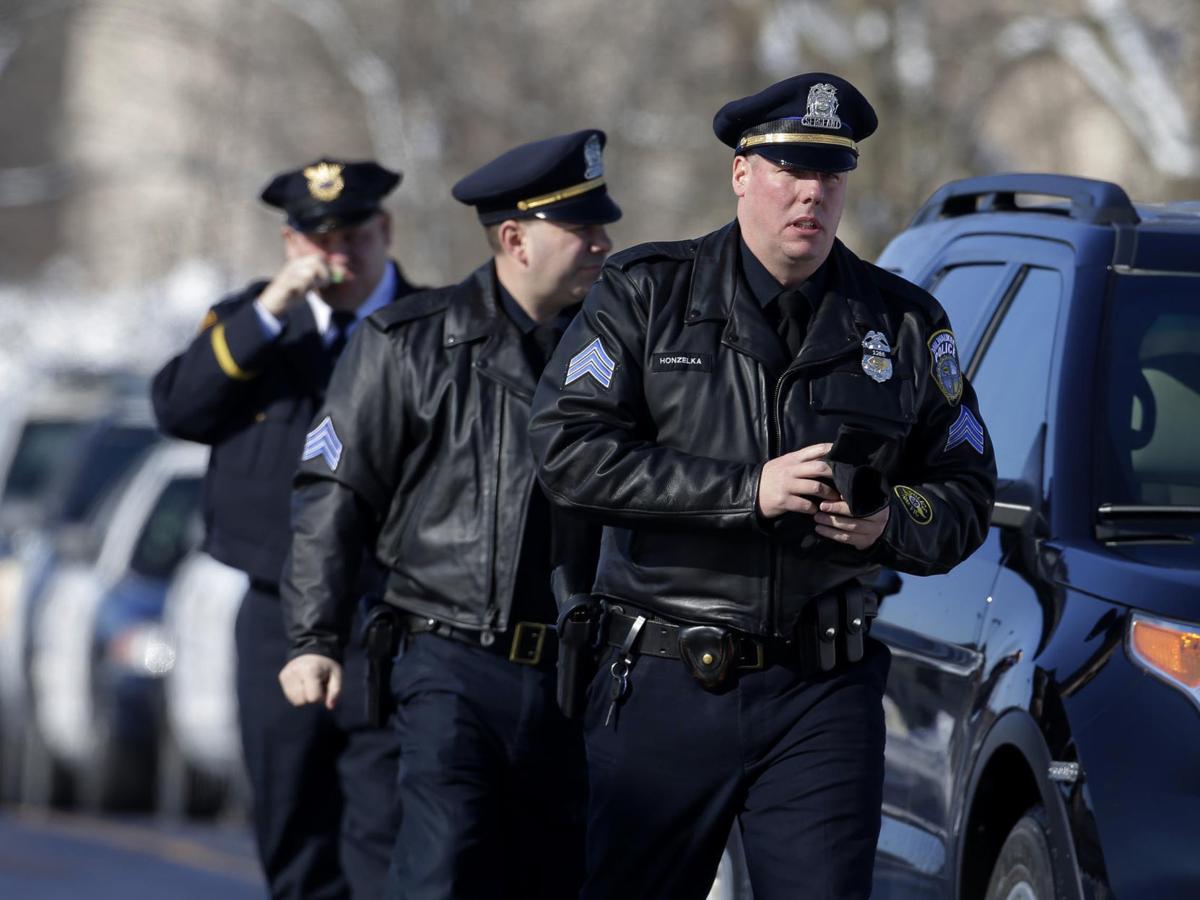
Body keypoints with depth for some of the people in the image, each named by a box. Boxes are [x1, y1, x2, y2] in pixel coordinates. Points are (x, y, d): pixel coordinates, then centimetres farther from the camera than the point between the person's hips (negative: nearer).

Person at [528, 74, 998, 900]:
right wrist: (746, 490, -17)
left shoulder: (904, 322, 9)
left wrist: (890, 525, -11)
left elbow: (967, 494, 13)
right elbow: (567, 449, -10)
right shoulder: (649, 293, 2)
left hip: (826, 699, 1)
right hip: (665, 683, -1)